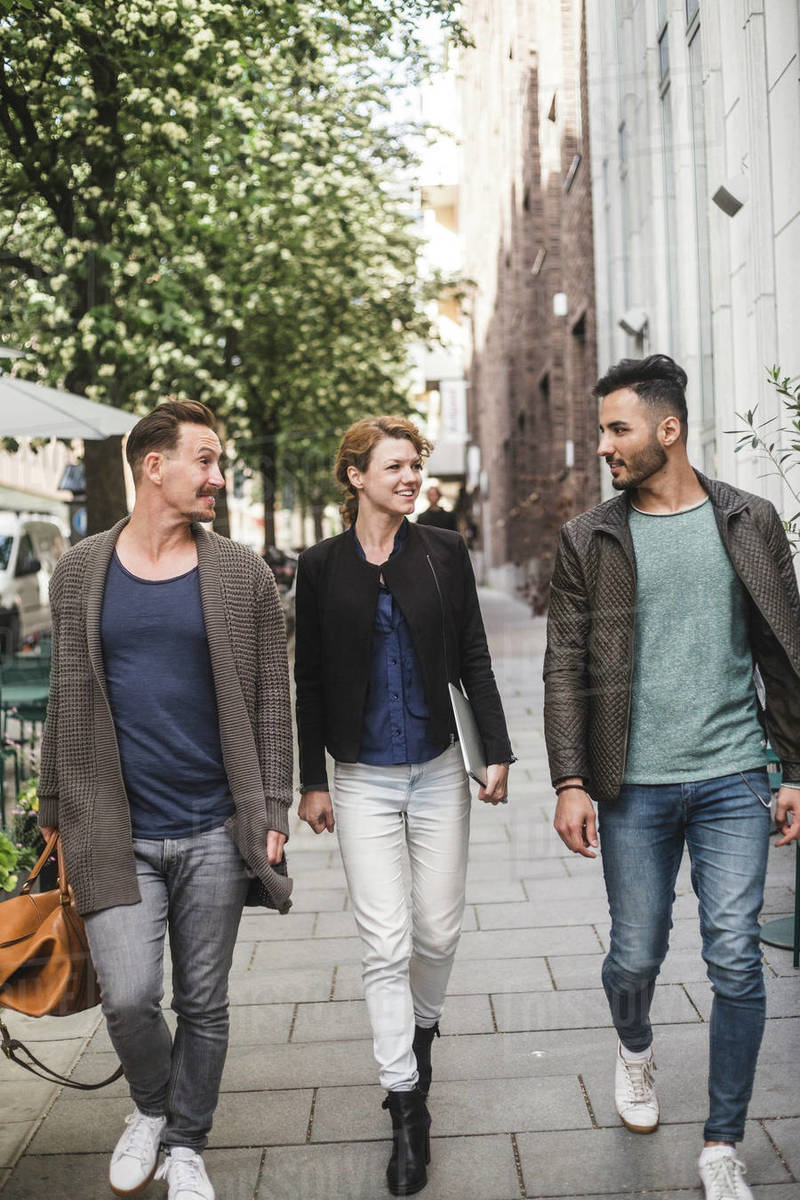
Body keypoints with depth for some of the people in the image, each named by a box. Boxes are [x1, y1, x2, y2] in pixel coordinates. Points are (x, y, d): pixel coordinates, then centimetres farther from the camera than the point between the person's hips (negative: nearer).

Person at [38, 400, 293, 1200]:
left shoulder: (241, 574, 1)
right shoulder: (79, 573, 4)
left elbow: (271, 700, 2)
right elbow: (65, 702, 9)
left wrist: (272, 814, -3)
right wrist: (55, 811, 10)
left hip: (215, 832, 0)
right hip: (116, 832, 0)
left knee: (203, 1003, 9)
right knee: (128, 994, -7)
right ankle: (149, 1106, 26)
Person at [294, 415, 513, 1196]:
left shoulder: (444, 553, 0)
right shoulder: (321, 566, -2)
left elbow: (473, 658, 5)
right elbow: (310, 680, 2)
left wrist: (497, 750, 1)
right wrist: (312, 780, 2)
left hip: (438, 770, 2)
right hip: (363, 779, -1)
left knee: (438, 931, 11)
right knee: (385, 943, -3)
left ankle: (422, 1029, 41)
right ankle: (406, 1109, 9)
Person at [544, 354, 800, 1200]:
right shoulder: (588, 540, 2)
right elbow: (564, 670, 1)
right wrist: (570, 782, -6)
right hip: (634, 787, 0)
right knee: (635, 956, 9)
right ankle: (634, 1048, 44)